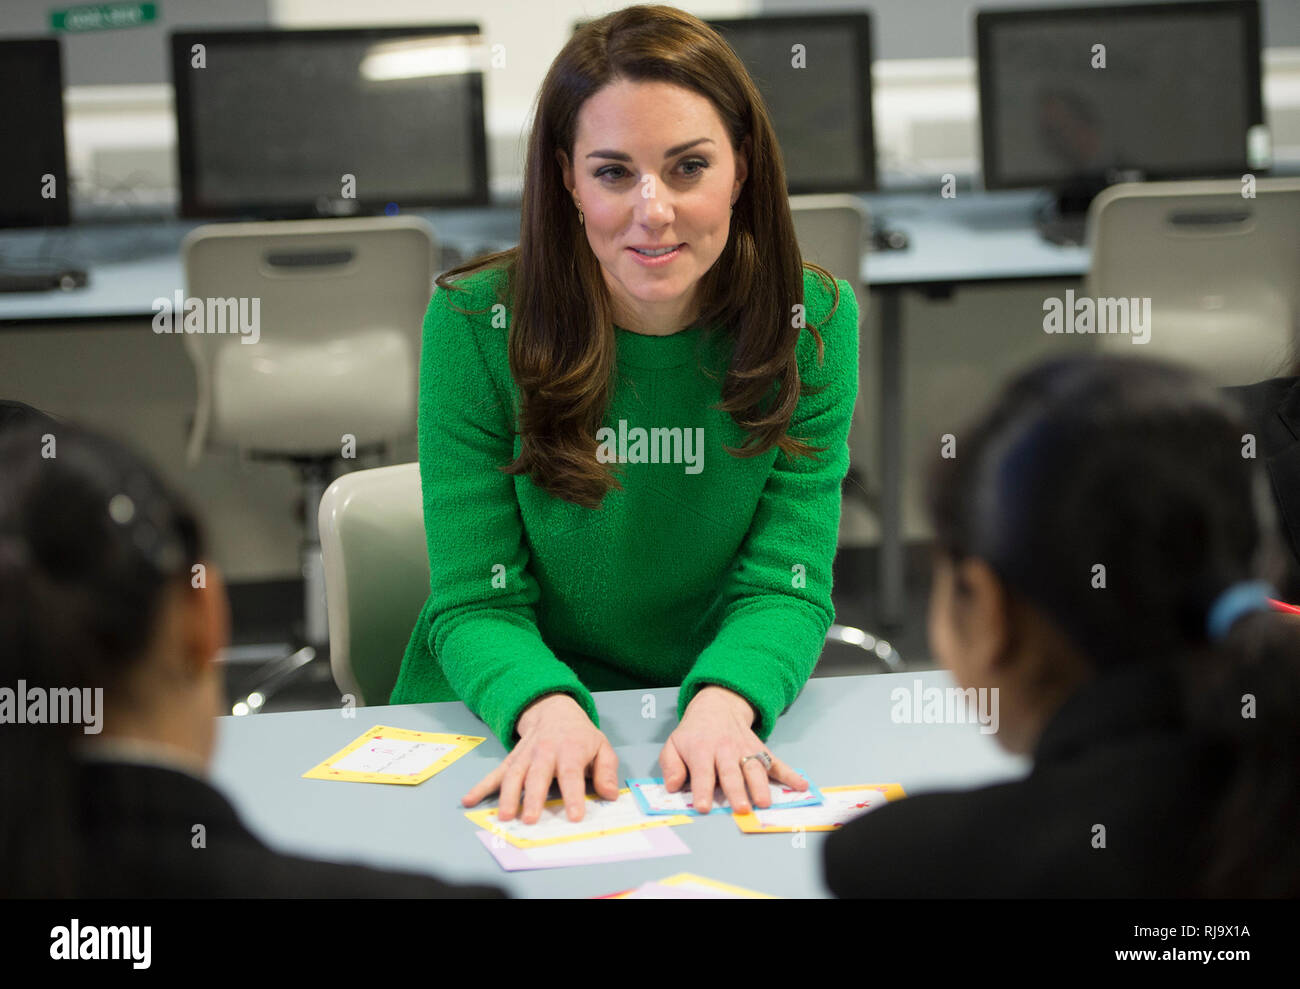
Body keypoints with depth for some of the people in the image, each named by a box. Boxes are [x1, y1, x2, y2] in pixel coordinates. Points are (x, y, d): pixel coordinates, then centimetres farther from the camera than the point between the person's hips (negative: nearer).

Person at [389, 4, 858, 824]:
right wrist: (548, 711, -29)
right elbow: (475, 600, -9)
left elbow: (786, 586, -6)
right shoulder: (477, 322, -9)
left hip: (714, 738, 1)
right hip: (500, 731, -1)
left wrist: (724, 704, -26)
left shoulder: (815, 322, -4)